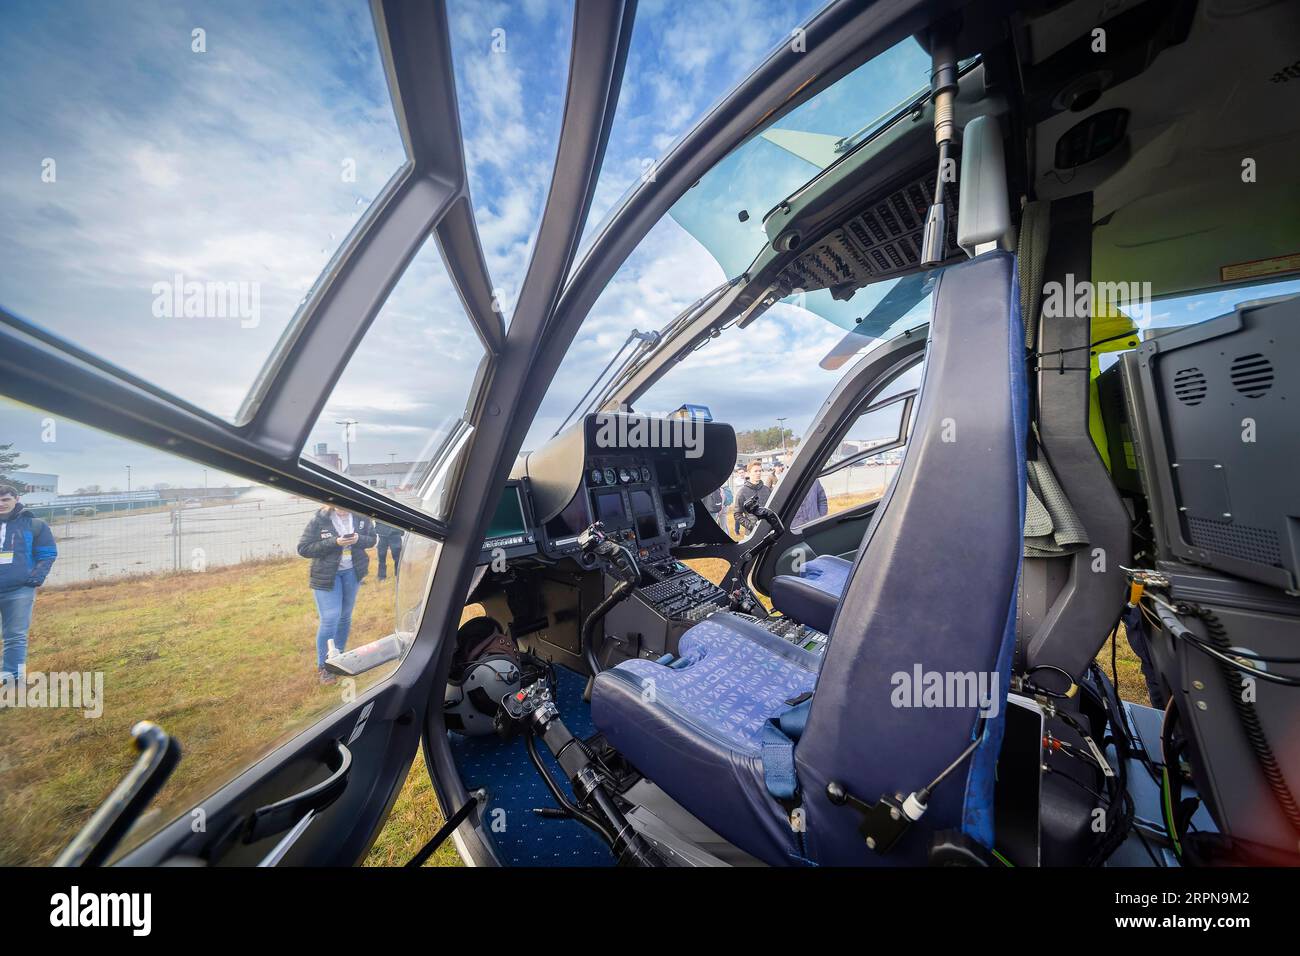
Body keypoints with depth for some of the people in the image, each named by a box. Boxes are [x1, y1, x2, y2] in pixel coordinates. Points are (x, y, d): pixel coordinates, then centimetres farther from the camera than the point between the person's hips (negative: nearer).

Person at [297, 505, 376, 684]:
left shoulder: (361, 517, -9)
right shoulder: (319, 520, -16)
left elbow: (371, 539, 2)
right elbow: (303, 548, -14)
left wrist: (358, 539, -20)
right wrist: (334, 542, -26)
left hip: (351, 572, 3)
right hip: (326, 575, -3)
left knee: (345, 616, 15)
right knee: (330, 619, -5)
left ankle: (339, 656, 35)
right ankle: (322, 666, 15)